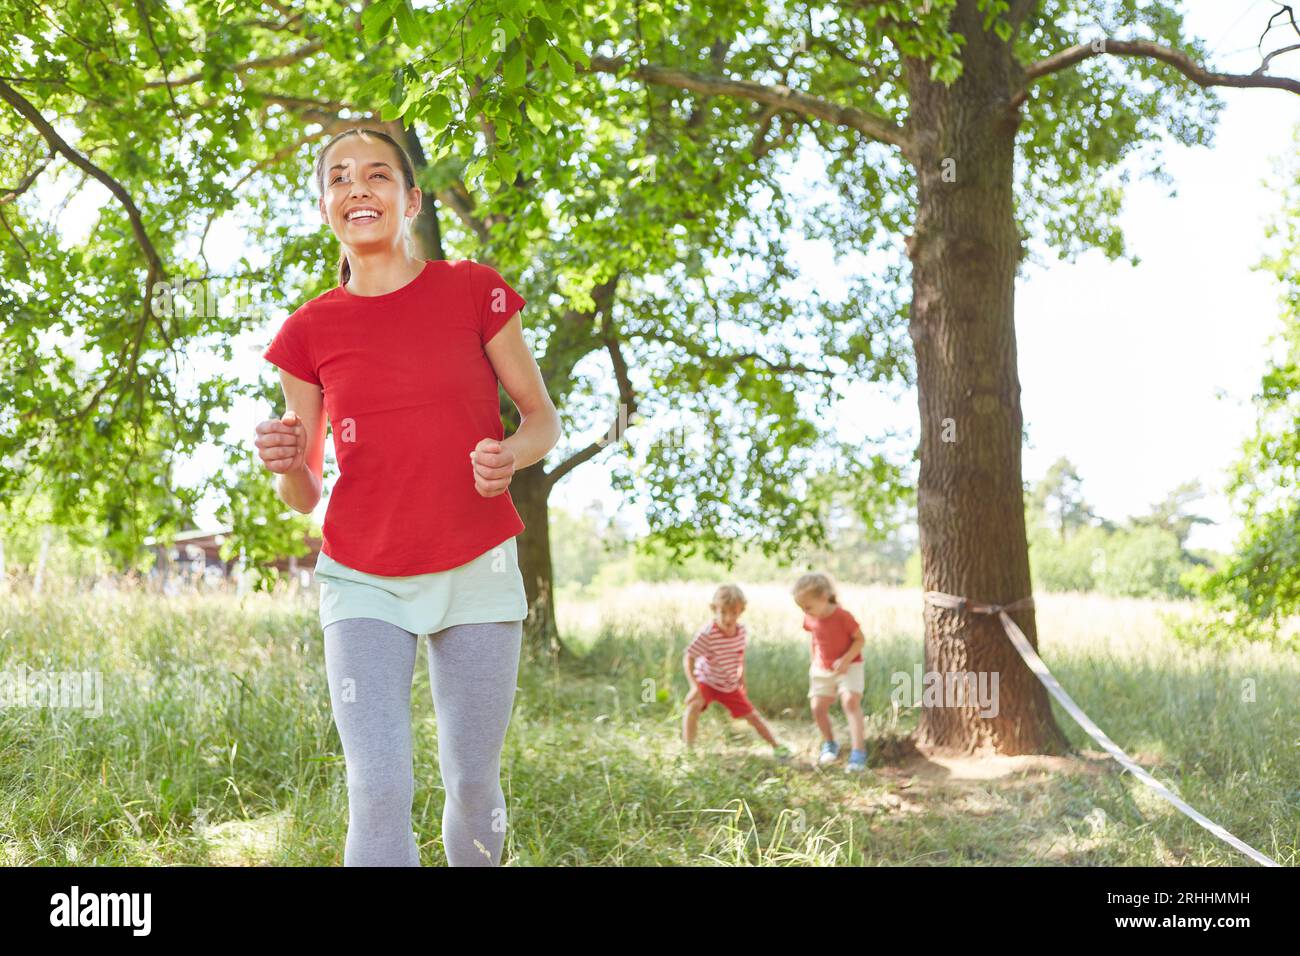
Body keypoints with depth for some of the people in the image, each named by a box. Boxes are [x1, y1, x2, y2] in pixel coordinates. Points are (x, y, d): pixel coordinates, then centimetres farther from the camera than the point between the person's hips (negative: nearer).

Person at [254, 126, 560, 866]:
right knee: (379, 790, -10)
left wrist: (512, 456, -18)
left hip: (477, 569, 0)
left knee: (474, 783, 9)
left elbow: (543, 418, 5)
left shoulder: (474, 290, -1)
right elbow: (304, 495, 7)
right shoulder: (309, 331, 2)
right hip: (362, 580, 0)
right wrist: (285, 463, -16)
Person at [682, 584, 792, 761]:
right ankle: (688, 749, -23)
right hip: (706, 681, -4)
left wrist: (741, 676, 11)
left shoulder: (741, 630, -14)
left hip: (730, 685, 4)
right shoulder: (706, 634, -32)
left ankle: (776, 745, 30)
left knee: (752, 715, 10)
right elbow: (688, 659, -29)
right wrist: (694, 687, -38)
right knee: (694, 705, -32)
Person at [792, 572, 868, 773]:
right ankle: (829, 744, 27)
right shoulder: (810, 619, -7)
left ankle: (859, 751, -25)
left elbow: (860, 639, -15)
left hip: (849, 666, -5)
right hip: (822, 669, 5)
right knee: (818, 707, 1)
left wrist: (846, 659, -26)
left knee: (850, 701, -23)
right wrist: (814, 662, 9)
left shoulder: (843, 616, -23)